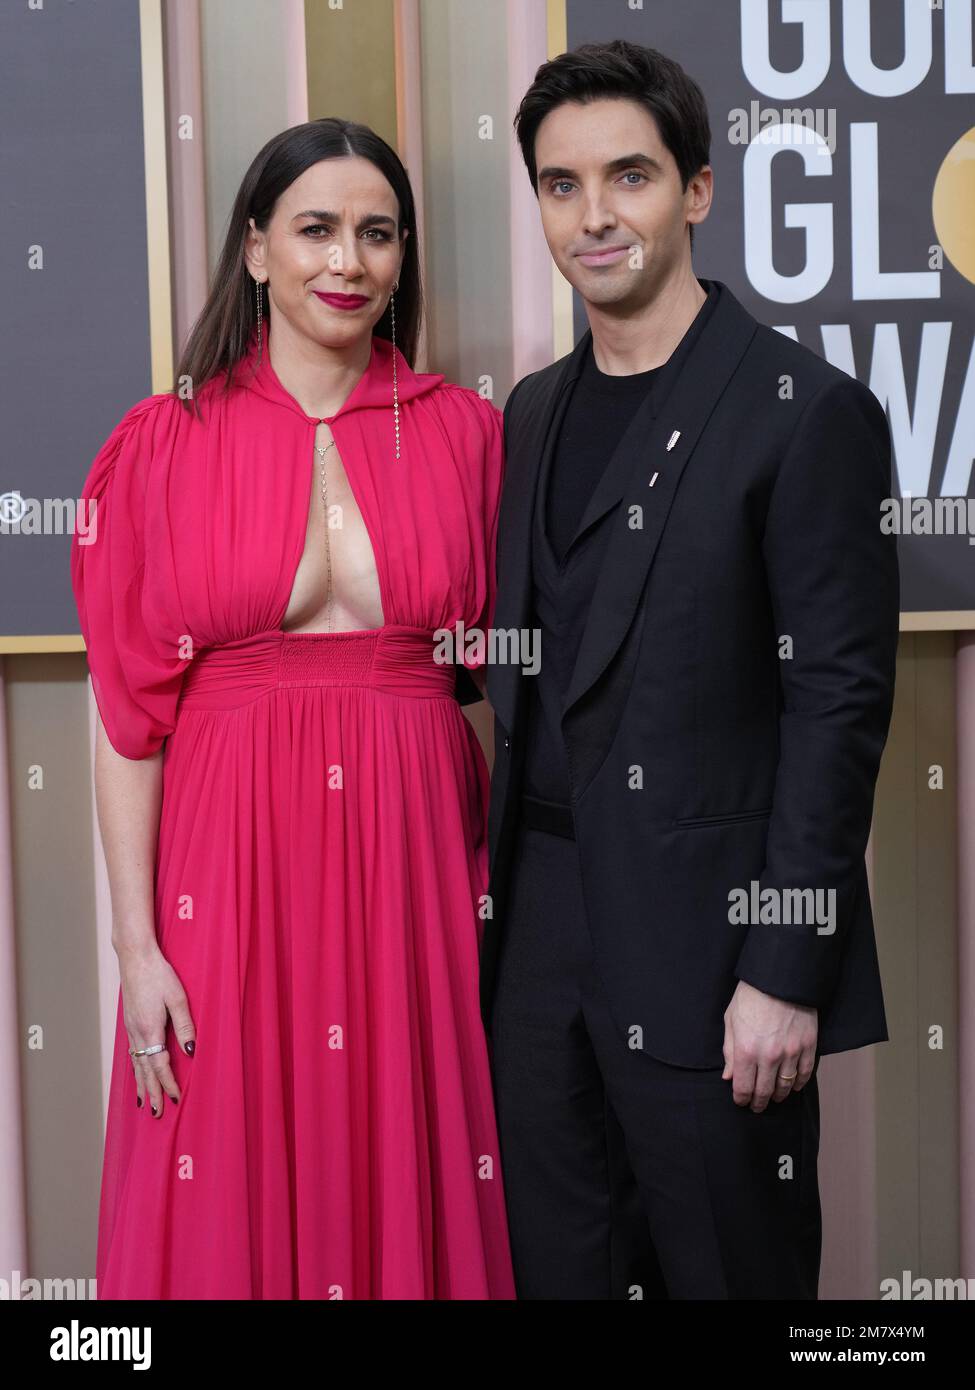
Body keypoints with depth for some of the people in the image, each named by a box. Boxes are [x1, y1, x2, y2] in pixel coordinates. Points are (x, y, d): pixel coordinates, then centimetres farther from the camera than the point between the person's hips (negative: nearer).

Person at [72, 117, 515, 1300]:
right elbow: (128, 712, -1)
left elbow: (504, 668, 7)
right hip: (234, 853, -1)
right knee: (239, 1203, 8)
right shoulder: (161, 443, 0)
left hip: (417, 847, 1)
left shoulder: (465, 430, 5)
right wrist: (136, 944, -6)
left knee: (420, 1190, 10)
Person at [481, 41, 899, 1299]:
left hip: (701, 940, -6)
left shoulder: (807, 414, -9)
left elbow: (838, 703, -12)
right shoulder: (534, 410, 12)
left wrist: (787, 969, -15)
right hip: (539, 922, 6)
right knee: (555, 1268, 15)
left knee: (725, 1266, 7)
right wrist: (497, 900, 10)